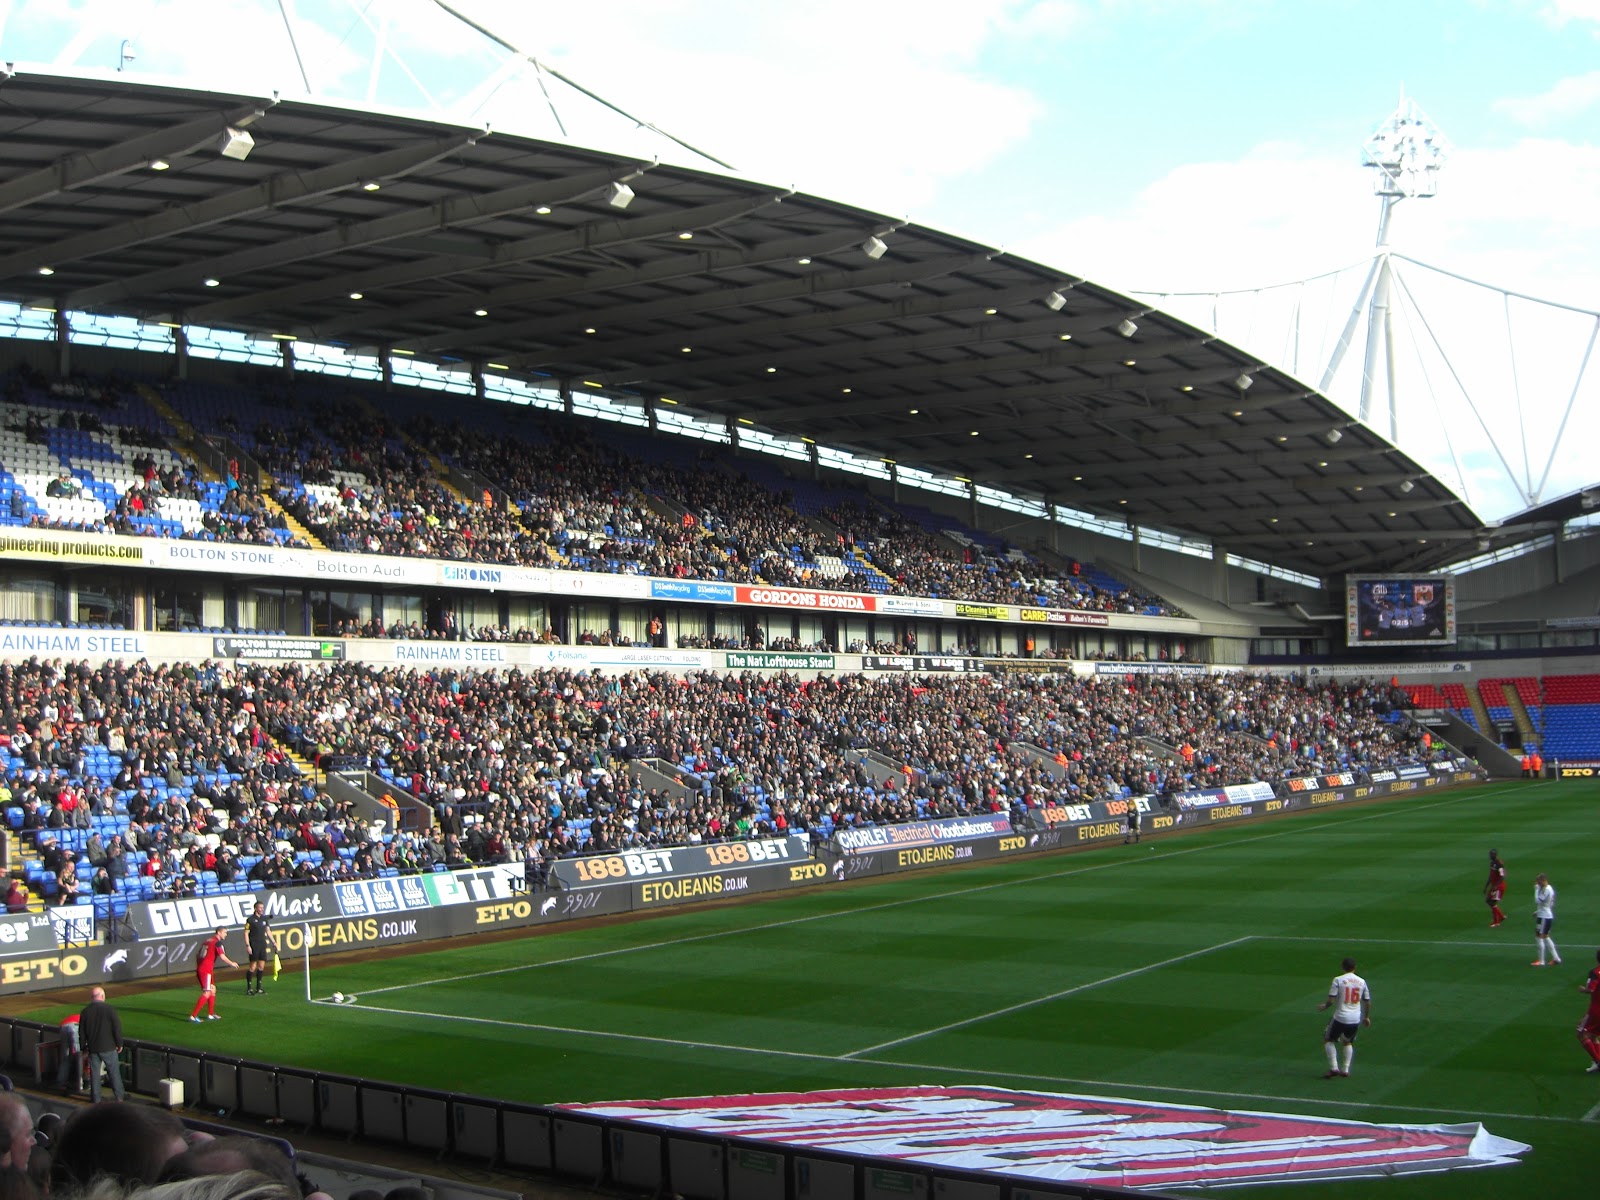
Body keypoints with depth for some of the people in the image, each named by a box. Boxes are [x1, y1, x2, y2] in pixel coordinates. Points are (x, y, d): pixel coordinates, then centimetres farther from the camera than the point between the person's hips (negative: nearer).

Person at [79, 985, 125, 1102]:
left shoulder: (85, 1011, -1)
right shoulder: (109, 1009, -11)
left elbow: (81, 1032, 5)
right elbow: (117, 1027, -10)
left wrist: (84, 1048, 14)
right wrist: (119, 1044, 2)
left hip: (93, 1048, 2)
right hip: (108, 1047, -2)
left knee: (94, 1073, 10)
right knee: (114, 1071, 8)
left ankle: (96, 1098, 14)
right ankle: (119, 1095, 12)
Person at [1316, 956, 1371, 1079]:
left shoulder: (1338, 980, -9)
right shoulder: (1362, 981, 4)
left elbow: (1331, 1000, -13)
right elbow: (1368, 1001, 10)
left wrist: (1324, 1006, 8)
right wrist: (1367, 1017, 24)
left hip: (1340, 1018, -4)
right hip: (1356, 1019, 4)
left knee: (1328, 1040, 14)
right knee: (1347, 1042, 26)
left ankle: (1334, 1068, 4)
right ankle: (1345, 1070, 20)